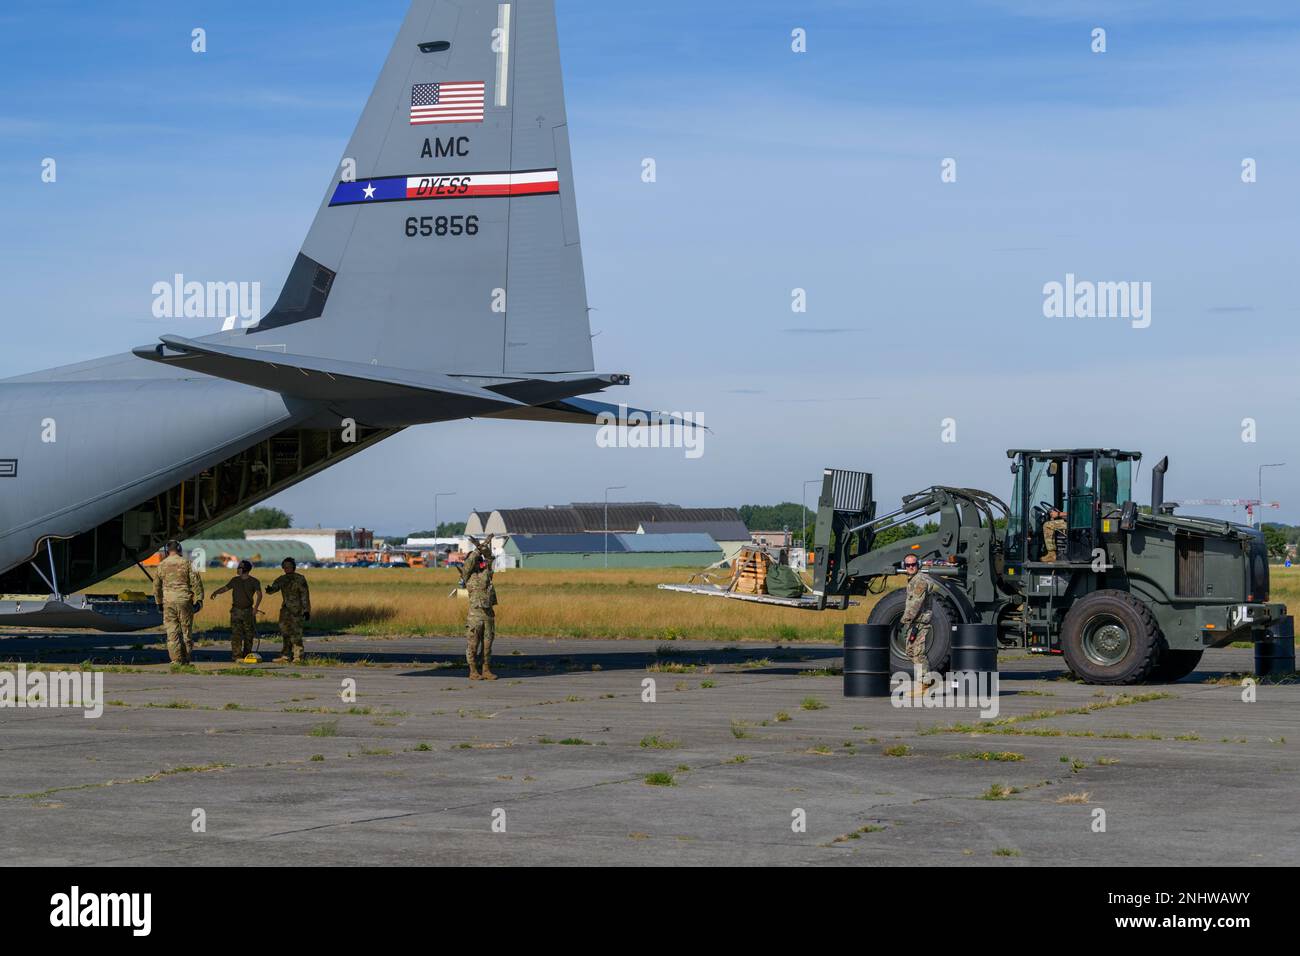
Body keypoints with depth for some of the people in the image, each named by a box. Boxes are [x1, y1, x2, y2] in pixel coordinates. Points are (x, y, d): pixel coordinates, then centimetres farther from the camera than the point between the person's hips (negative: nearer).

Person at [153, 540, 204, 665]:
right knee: (186, 631, 9)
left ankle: (176, 659, -6)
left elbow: (157, 585, 11)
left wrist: (159, 602, 22)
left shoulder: (162, 565, 5)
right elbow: (196, 582, -5)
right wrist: (199, 599, -1)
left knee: (172, 632, 1)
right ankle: (186, 658, 10)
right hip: (185, 601, 0)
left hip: (169, 602, 0)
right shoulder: (186, 563, 0)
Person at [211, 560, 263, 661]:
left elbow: (259, 594, -9)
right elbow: (225, 588, 18)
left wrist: (256, 607, -23)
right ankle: (236, 656, -14)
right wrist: (216, 592, -2)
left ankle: (247, 655, 15)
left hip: (248, 611, -1)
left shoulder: (254, 582, -1)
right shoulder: (235, 580, 9)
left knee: (249, 634, 4)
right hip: (236, 610, 1)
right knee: (236, 634, -9)